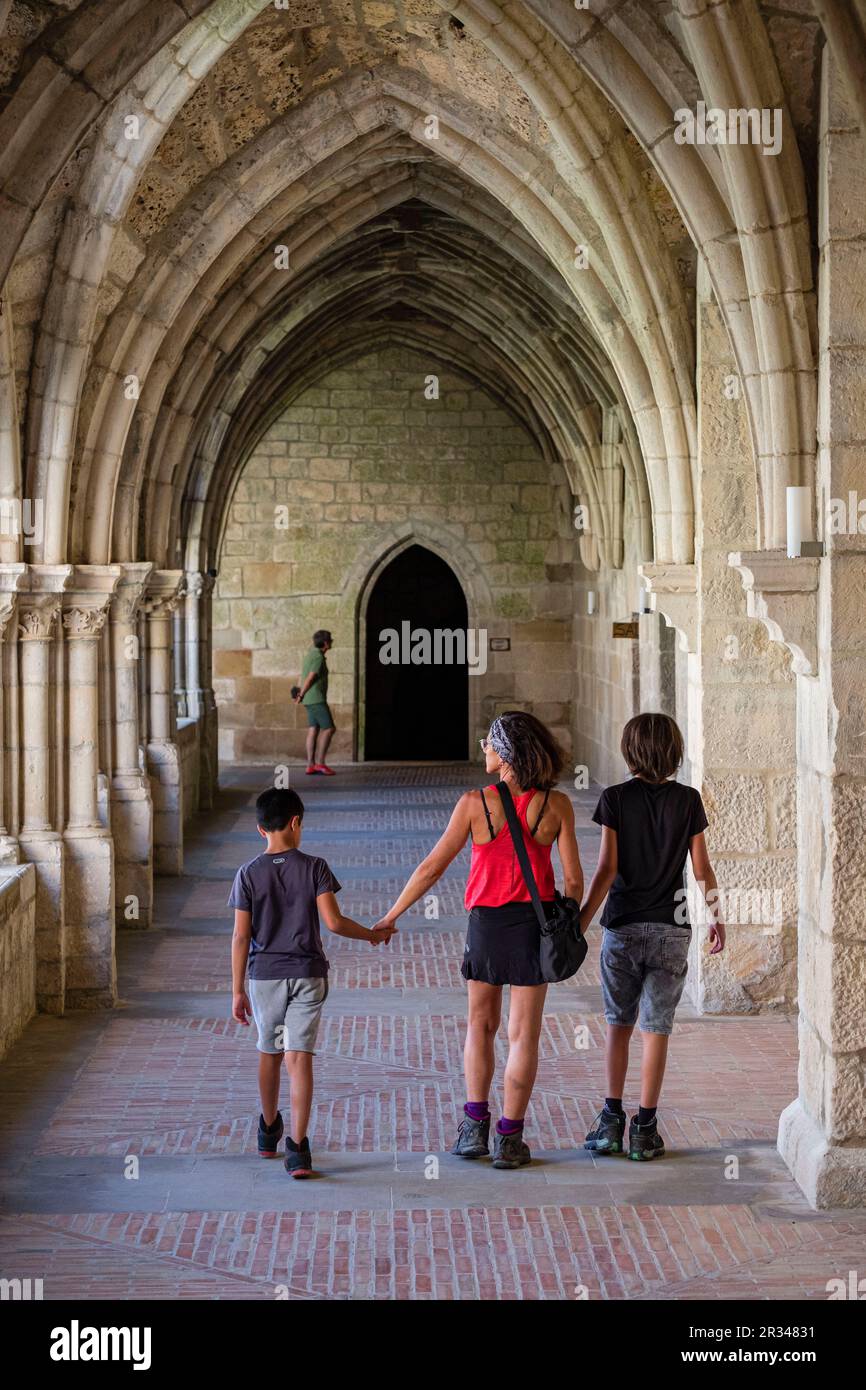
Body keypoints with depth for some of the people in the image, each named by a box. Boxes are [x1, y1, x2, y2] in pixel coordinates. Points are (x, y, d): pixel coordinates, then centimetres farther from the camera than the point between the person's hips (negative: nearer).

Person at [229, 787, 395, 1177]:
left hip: (264, 976, 1)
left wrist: (237, 990, 3)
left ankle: (269, 1131, 36)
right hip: (307, 974, -1)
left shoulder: (248, 874, -3)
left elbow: (241, 936, -3)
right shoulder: (314, 868, -5)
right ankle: (297, 1146, -13)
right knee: (300, 1057, -4)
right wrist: (372, 934, 6)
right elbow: (333, 922, -11)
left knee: (269, 1053, 18)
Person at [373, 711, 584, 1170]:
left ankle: (474, 1125, 10)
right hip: (534, 923, 0)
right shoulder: (556, 805, -9)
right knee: (524, 1033, 7)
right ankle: (509, 1139, 8)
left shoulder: (475, 803, -11)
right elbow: (573, 878, -7)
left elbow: (432, 866, -7)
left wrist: (391, 916, 3)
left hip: (486, 921, 0)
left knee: (480, 1024, 18)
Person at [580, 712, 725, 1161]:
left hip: (623, 927, 0)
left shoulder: (615, 799, -6)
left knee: (618, 1024, 13)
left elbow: (607, 869, -11)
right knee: (657, 1028, 5)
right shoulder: (688, 800, -2)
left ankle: (611, 1121, 10)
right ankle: (644, 1129, 5)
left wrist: (580, 923, -9)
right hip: (671, 928, 0)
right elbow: (702, 869, 1)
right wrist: (716, 917, 14)